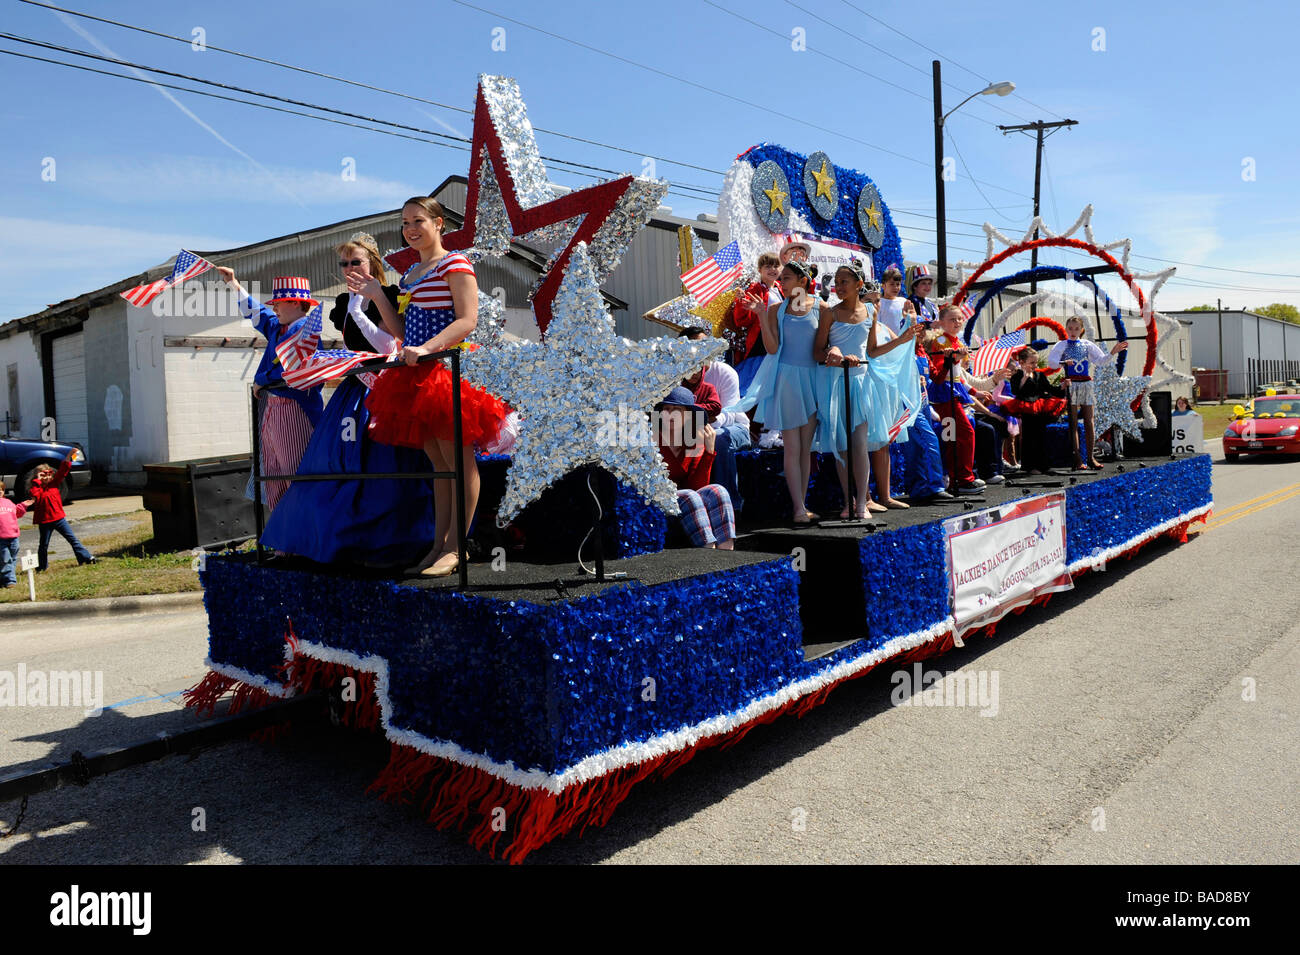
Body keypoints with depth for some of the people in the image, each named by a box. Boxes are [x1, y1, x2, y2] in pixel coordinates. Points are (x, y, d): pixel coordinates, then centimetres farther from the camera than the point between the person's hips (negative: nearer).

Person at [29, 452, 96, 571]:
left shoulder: (54, 483, 6)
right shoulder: (36, 487, -4)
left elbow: (62, 471, 0)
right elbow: (34, 495, -27)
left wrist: (69, 456, -10)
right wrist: (38, 480, -21)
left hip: (59, 518, 3)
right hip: (45, 521, -3)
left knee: (73, 538, 1)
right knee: (44, 545, 11)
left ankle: (87, 557, -2)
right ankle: (42, 567, 22)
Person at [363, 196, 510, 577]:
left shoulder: (455, 264, -5)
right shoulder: (409, 274, 20)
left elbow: (467, 320, -17)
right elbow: (403, 333, 20)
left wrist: (427, 349, -27)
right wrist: (377, 297, 11)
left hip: (448, 370, -9)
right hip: (417, 375, 9)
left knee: (458, 459, -6)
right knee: (438, 461, 11)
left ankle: (455, 548, -2)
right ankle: (438, 545, 15)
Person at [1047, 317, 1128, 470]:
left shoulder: (1087, 345, 12)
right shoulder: (1061, 345, 3)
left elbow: (1100, 360, 10)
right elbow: (1050, 361, -8)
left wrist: (1113, 353, -5)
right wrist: (1063, 363, -25)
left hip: (1086, 384, 3)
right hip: (1071, 385, -3)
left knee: (1089, 422, 4)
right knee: (1073, 423, -3)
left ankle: (1091, 457, 10)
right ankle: (1077, 459, -2)